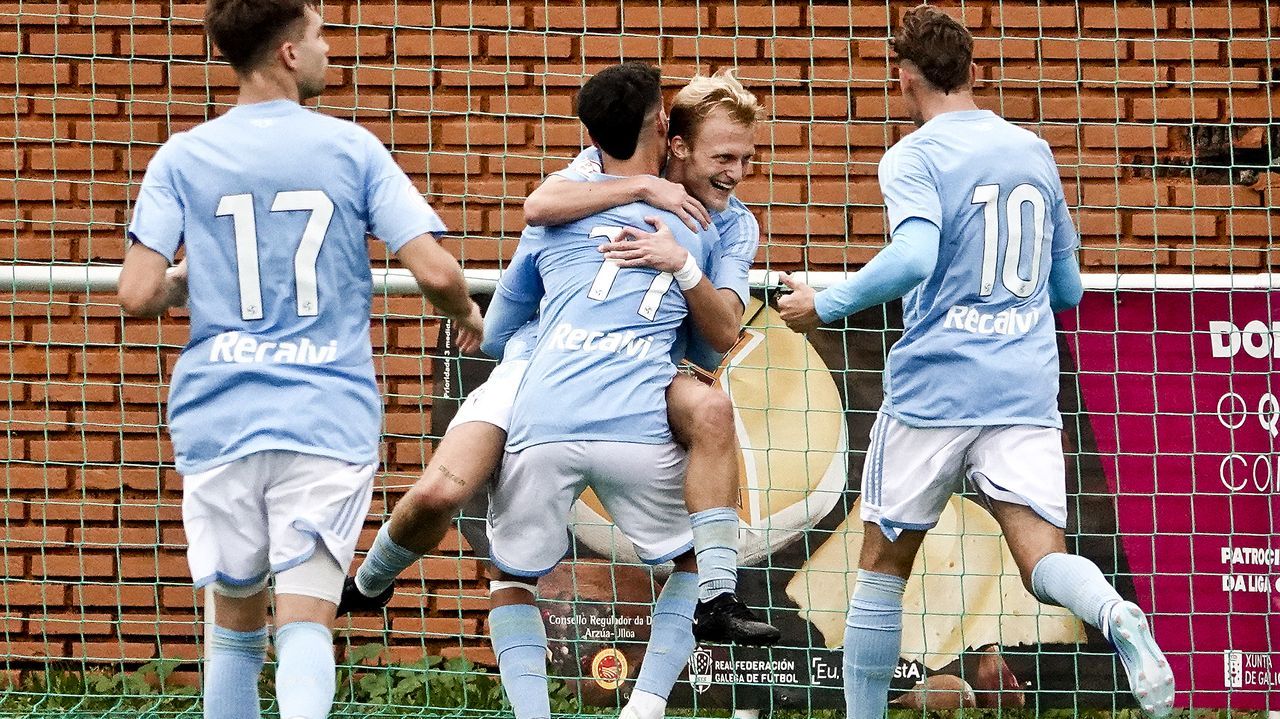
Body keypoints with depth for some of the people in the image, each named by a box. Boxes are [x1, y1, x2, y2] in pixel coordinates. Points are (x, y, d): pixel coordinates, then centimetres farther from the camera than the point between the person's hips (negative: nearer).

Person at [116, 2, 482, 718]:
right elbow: (435, 271, -5)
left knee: (237, 618, 17)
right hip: (329, 415, -2)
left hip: (220, 418, 2)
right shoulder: (351, 147, 1)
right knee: (306, 623, -6)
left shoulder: (182, 158, 4)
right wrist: (469, 317, 17)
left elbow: (138, 296, -4)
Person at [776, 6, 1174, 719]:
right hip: (1027, 392, 4)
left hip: (933, 389, -4)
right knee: (1045, 560, -6)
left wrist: (824, 305, -11)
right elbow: (1068, 288, 20)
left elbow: (913, 258, -22)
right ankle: (1114, 613, -38)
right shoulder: (1034, 152, 14)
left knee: (884, 564, 12)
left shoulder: (914, 157, -4)